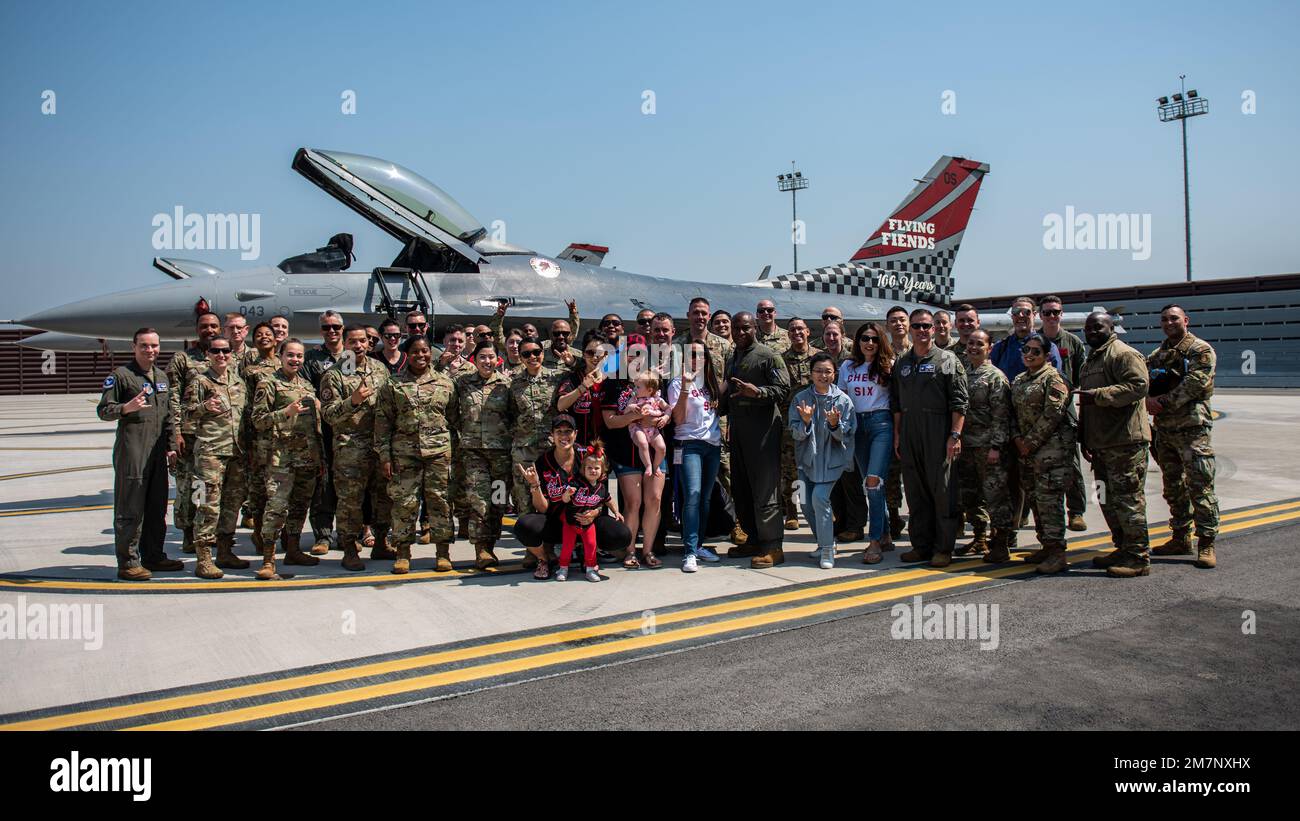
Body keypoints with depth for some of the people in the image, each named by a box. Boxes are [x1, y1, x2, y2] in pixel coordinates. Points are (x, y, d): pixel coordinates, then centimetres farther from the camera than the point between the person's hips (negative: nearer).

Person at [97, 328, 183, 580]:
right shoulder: (120, 375, -3)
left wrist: (170, 446, 18)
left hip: (157, 453, 7)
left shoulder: (162, 376, 17)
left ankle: (153, 555, 22)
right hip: (131, 452, -7)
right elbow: (103, 410, -5)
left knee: (157, 507, 12)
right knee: (130, 508, -4)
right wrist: (127, 407, -23)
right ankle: (128, 562, 2)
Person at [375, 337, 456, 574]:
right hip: (404, 452, 0)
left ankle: (443, 552, 12)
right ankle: (403, 553, 13)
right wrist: (384, 456, -2)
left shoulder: (445, 383, 8)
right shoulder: (392, 385, 5)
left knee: (440, 500, 3)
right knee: (404, 501, 2)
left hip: (439, 451, 0)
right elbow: (383, 421, 4)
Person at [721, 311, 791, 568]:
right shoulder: (733, 359, 20)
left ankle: (773, 546, -5)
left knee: (764, 490, -9)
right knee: (741, 489, 11)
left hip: (762, 430, -8)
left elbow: (783, 389, -13)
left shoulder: (767, 356, -4)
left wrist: (757, 392, -26)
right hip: (738, 430, 8)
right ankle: (755, 540, 21)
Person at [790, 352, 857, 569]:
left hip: (832, 459, -3)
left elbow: (846, 436, -4)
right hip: (808, 459, 3)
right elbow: (795, 434, -3)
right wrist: (806, 421, -22)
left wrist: (835, 424, -24)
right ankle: (824, 542, 25)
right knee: (807, 504, 1)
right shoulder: (801, 399, -1)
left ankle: (828, 548, -6)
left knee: (820, 497, -19)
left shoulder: (843, 400, -5)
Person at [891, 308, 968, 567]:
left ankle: (943, 548, 4)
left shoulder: (947, 359, 1)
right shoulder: (901, 363, 15)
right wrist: (897, 435, 10)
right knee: (915, 492, 8)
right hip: (909, 433, 5)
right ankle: (921, 544, 17)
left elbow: (959, 401, -4)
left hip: (938, 433, -5)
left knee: (942, 491, -3)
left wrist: (955, 435, -12)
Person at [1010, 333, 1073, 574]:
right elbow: (1014, 412, 17)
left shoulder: (1052, 378, -7)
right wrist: (1017, 438, 1)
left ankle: (1057, 553, -6)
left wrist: (1031, 442, -14)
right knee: (1035, 498, 12)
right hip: (1027, 448, 8)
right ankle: (1046, 546, 22)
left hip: (1051, 447, -8)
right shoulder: (1019, 380, 16)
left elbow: (1052, 414, -15)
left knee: (1049, 498, -10)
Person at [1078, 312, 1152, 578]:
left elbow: (1139, 385, -22)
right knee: (1108, 499, 14)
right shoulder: (1090, 361, 23)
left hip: (1125, 442, -10)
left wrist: (1099, 395, -23)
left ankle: (1139, 558, -2)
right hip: (1100, 444, 10)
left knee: (1127, 498, -8)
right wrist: (1085, 438, 25)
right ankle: (1123, 549, 25)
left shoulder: (1124, 354, -7)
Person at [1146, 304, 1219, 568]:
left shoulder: (1200, 350, -1)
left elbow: (1194, 383, -14)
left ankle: (1206, 543, -4)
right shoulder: (1158, 353, 18)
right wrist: (1148, 399, -11)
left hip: (1192, 428, -7)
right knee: (1173, 487, 12)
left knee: (1200, 486, -8)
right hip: (1164, 428, 7)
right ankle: (1181, 538, 20)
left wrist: (1165, 402, -17)